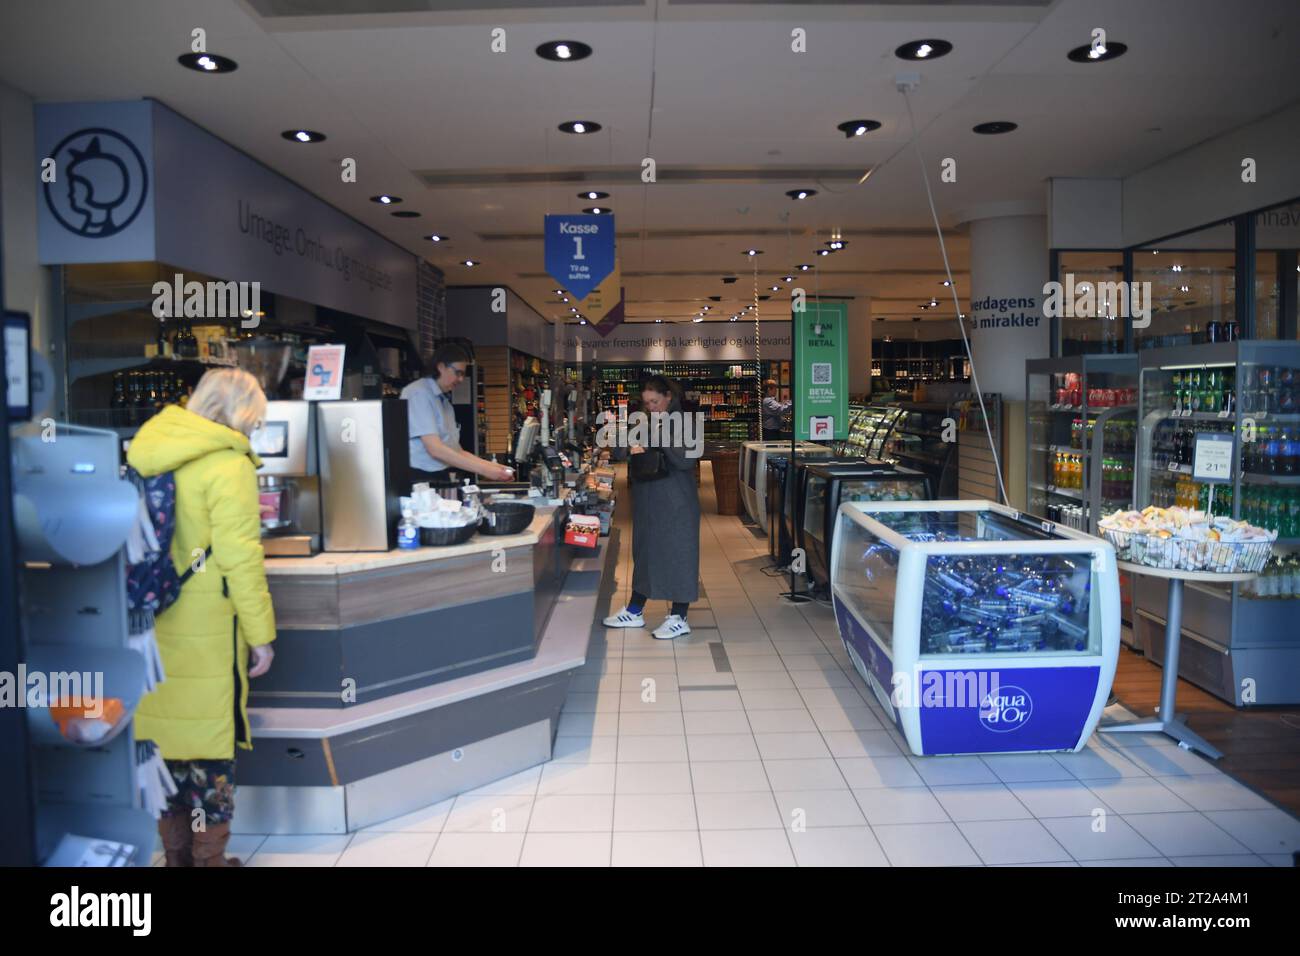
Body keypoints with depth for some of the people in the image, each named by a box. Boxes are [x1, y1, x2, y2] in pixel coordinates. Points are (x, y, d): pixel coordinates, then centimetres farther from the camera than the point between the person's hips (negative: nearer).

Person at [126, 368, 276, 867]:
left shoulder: (152, 451, 7)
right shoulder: (228, 465, -14)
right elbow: (240, 557, -17)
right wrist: (260, 632, -11)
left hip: (157, 622, 7)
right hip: (206, 630, -7)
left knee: (169, 731, 16)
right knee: (210, 737, 4)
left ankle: (177, 851, 30)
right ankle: (209, 857, 15)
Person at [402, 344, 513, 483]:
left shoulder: (444, 401, 15)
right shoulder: (418, 393, -8)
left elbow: (455, 450, 13)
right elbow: (435, 449, -17)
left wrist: (491, 466, 1)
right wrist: (483, 470, -18)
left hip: (441, 478, 7)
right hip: (419, 480, -7)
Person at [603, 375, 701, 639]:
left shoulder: (682, 422, -9)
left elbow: (686, 461, -19)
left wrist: (662, 436, -25)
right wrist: (632, 447, -13)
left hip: (676, 503, -7)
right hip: (647, 500, 7)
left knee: (677, 554, 0)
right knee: (644, 551, 14)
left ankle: (679, 619, 8)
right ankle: (634, 611, 24)